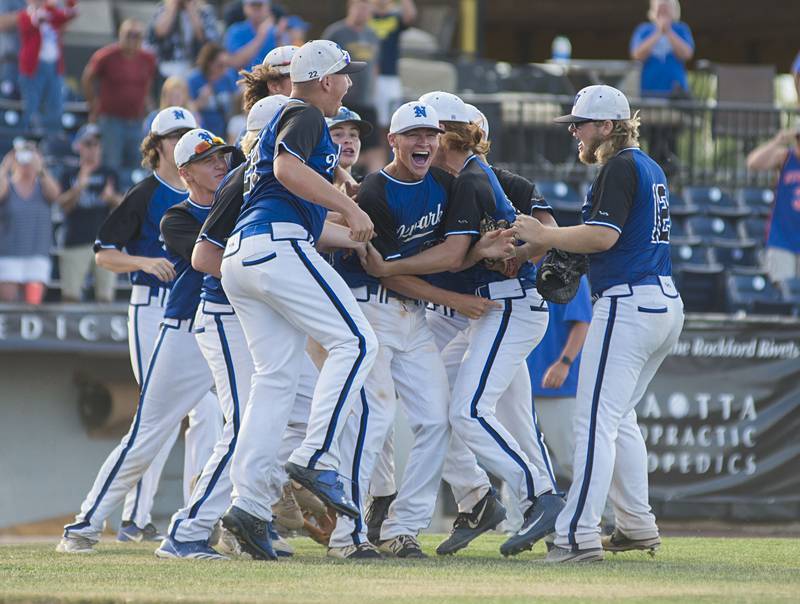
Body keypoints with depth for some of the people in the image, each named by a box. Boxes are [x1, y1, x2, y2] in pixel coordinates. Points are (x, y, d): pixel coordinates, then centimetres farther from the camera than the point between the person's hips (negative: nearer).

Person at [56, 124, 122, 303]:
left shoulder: (109, 174, 13)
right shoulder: (70, 176, 11)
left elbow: (121, 205, 3)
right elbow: (64, 205, -2)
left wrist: (112, 197, -20)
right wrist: (80, 186, -18)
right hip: (76, 243, -1)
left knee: (106, 298, -2)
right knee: (70, 295, -7)